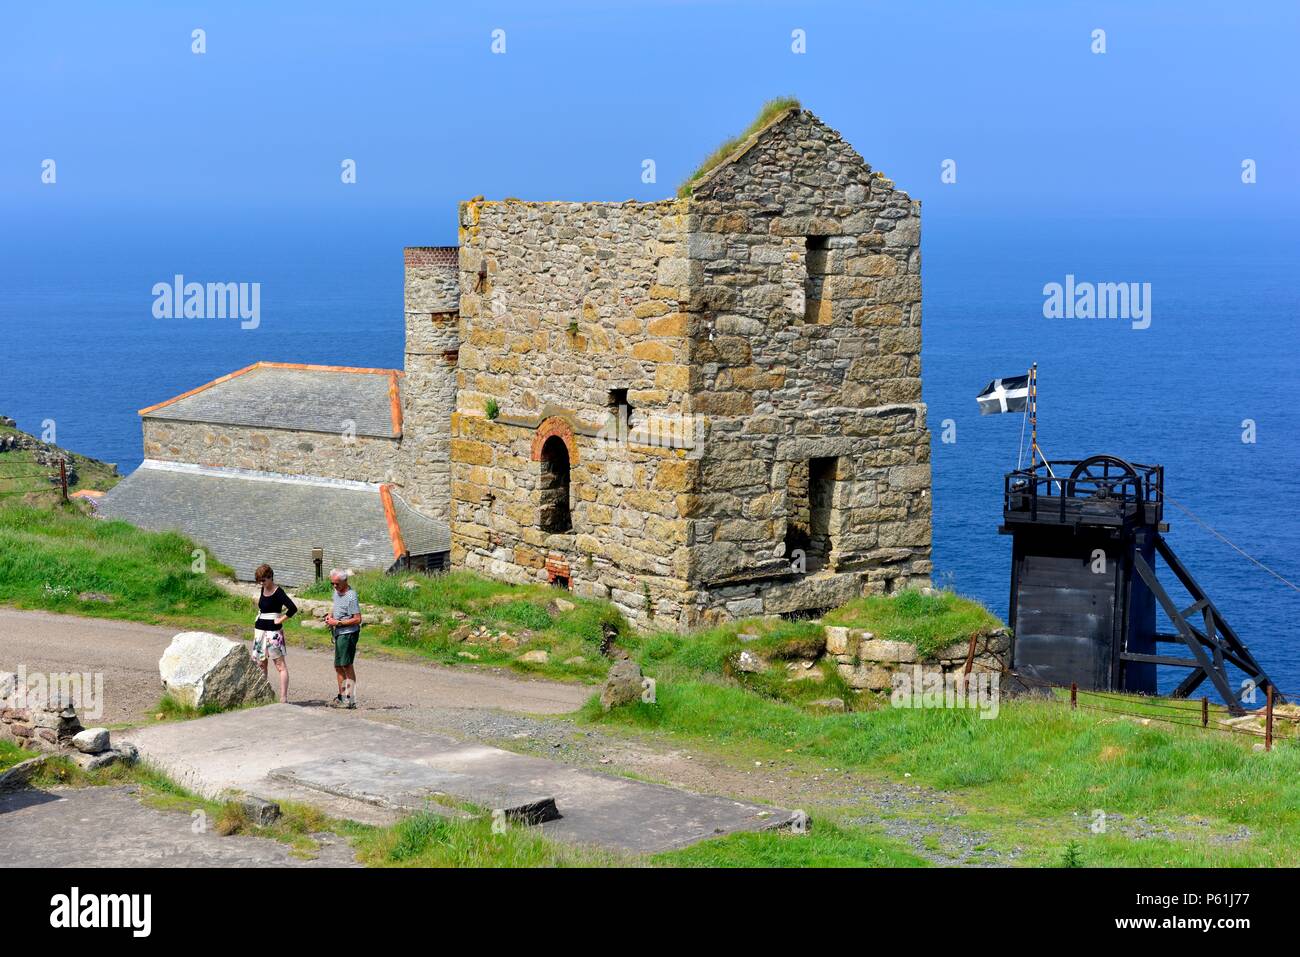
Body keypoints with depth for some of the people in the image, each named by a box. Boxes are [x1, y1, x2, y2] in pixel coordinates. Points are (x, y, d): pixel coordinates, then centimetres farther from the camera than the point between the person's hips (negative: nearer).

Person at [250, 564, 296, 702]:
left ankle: (283, 698, -9)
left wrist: (280, 620, -16)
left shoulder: (278, 592, -14)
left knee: (280, 665, -7)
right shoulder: (262, 590, 9)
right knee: (261, 664, 13)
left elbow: (293, 608, -25)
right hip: (260, 630, 9)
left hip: (273, 632, -9)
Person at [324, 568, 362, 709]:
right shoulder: (336, 593, 11)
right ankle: (342, 696, 20)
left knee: (346, 665, -9)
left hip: (348, 633, -9)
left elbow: (357, 619, -19)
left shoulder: (351, 597, -17)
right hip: (339, 634, 9)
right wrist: (330, 615, 7)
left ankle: (350, 699, -8)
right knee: (338, 666, 12)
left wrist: (337, 622, -18)